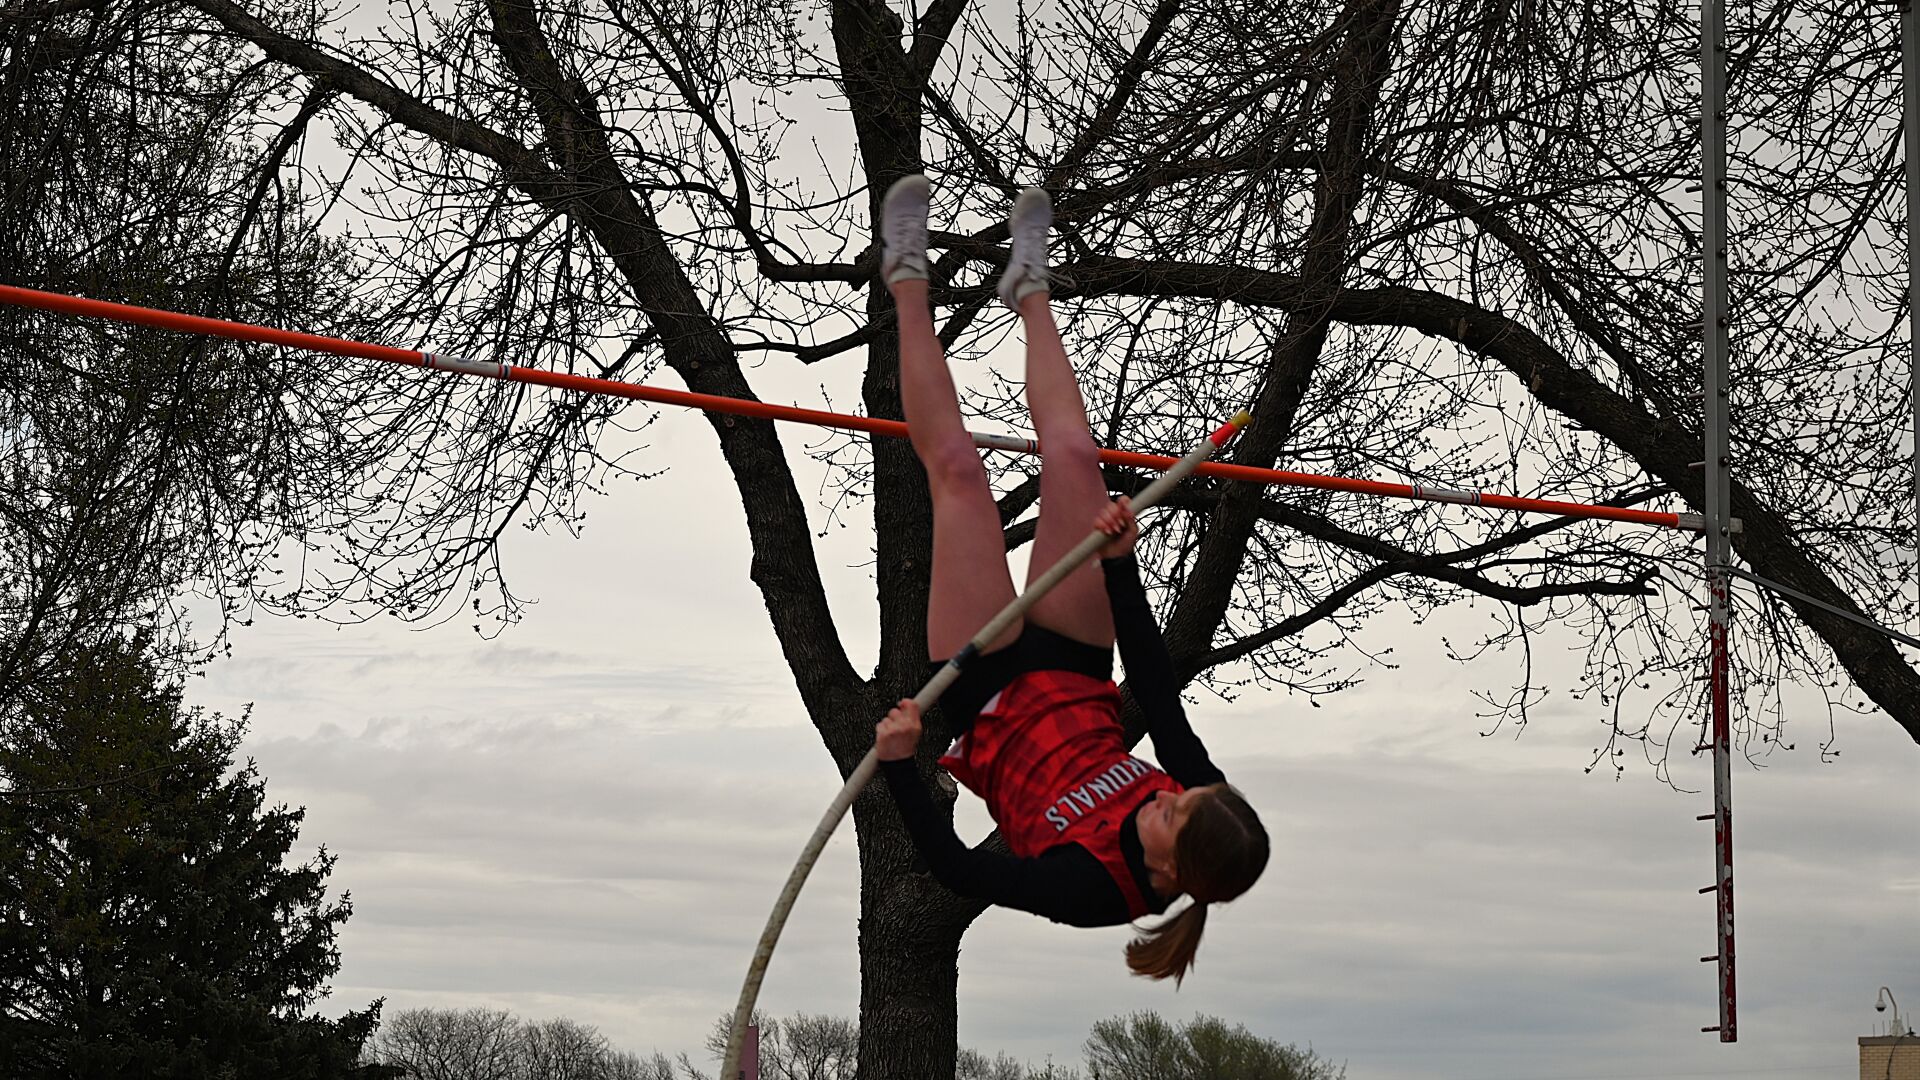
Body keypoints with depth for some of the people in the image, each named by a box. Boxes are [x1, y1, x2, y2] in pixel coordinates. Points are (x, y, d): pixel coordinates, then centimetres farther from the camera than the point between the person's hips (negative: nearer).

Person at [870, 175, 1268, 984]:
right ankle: (1030, 290, 30)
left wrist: (898, 769, -42)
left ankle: (909, 282, 19)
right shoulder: (1204, 833, -25)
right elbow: (1159, 694, -19)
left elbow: (957, 871, -33)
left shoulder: (1090, 890, -38)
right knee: (1073, 460, -2)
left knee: (957, 468, -7)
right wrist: (1121, 566, -20)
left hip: (990, 697, -4)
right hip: (1073, 676, 4)